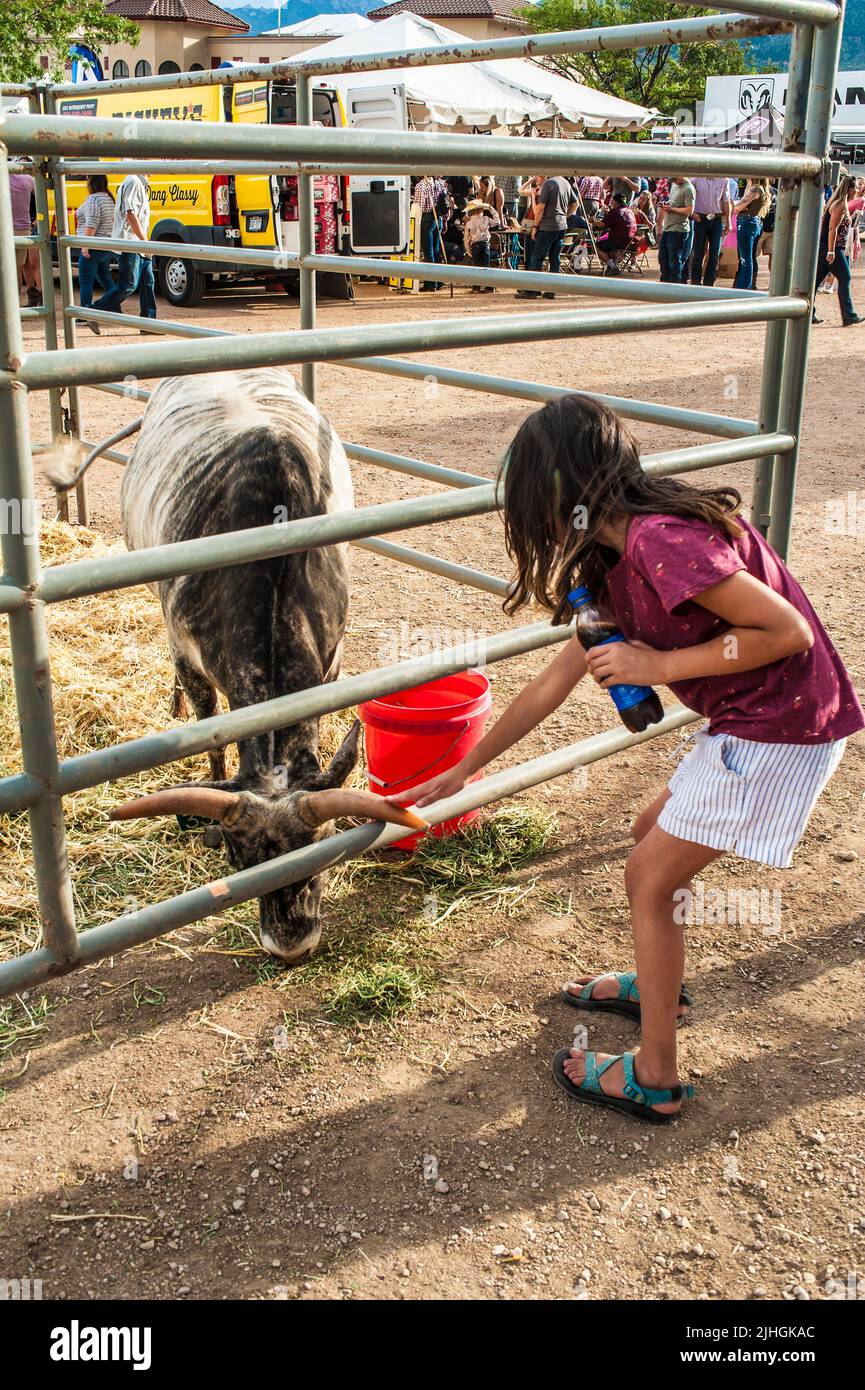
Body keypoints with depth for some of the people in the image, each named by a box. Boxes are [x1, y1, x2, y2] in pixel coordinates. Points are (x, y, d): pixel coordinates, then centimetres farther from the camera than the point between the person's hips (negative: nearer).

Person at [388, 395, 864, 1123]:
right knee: (655, 834, 23)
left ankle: (656, 1078, 16)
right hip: (748, 720, 9)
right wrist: (463, 771, 18)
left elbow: (788, 630, -25)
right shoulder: (614, 559, 8)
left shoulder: (659, 540, -24)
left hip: (781, 729, -9)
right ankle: (660, 985, 48)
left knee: (651, 875, 2)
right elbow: (556, 679, 13)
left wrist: (659, 665, -19)